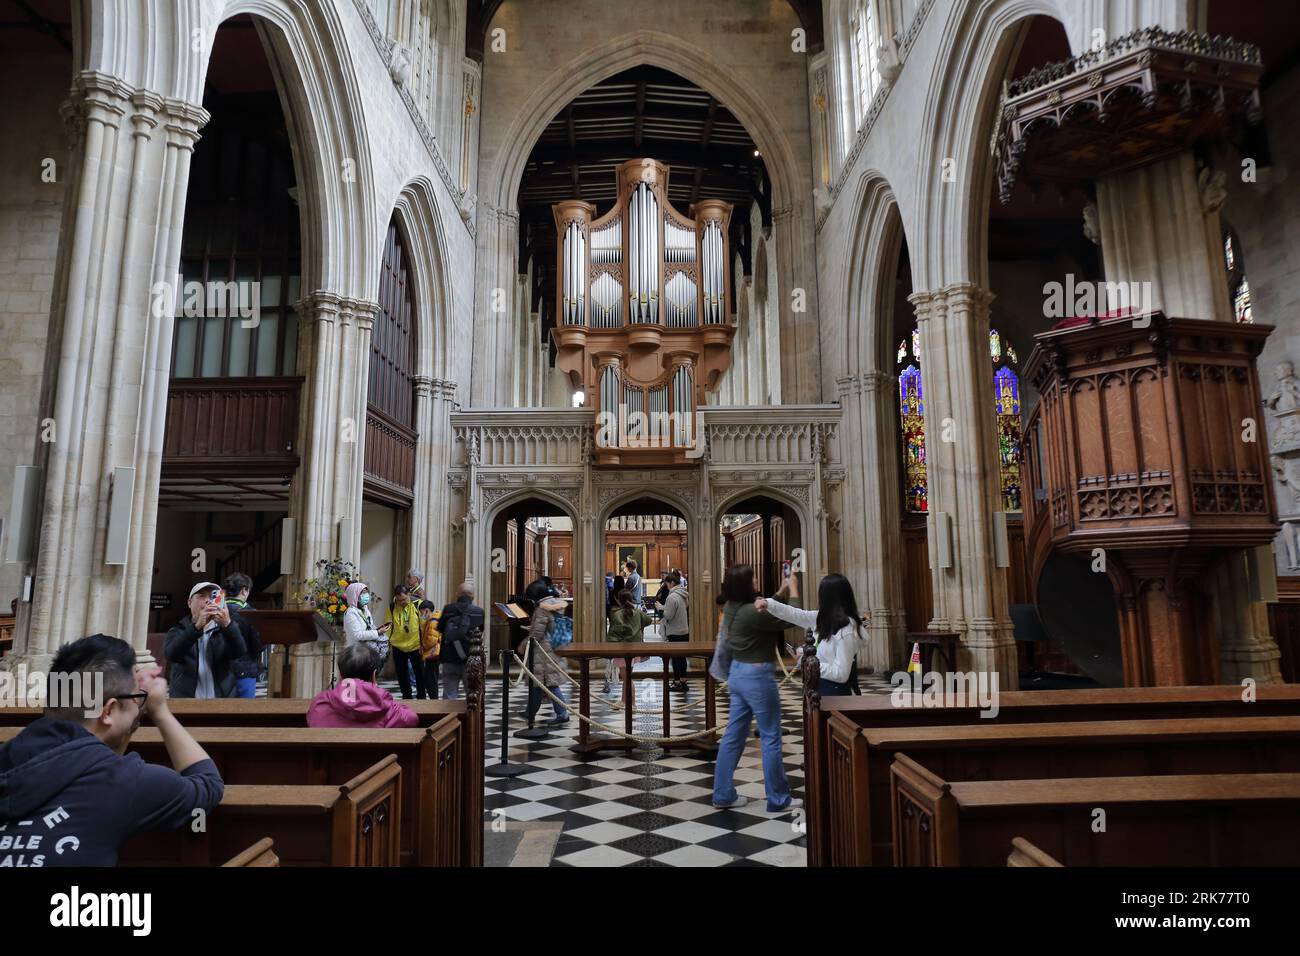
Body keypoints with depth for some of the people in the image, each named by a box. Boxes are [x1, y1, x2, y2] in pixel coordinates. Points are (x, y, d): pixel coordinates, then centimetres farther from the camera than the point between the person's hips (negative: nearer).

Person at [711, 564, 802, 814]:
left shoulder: (733, 608, 3)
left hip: (738, 673, 9)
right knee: (771, 738, 5)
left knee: (734, 735, 14)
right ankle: (778, 800, 16)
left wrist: (782, 590, 17)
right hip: (757, 676, -9)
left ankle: (723, 795, 22)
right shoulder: (752, 613, -24)